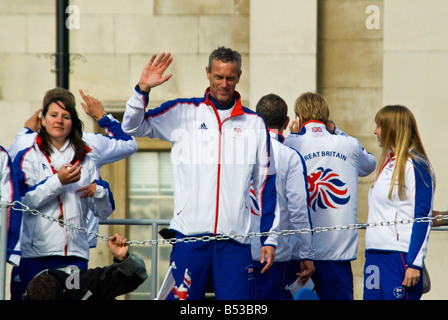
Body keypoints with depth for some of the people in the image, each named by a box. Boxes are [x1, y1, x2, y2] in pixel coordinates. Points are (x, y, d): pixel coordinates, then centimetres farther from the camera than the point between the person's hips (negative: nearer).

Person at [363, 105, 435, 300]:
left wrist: (414, 263, -17)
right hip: (374, 255, 9)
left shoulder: (415, 166, -8)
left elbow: (422, 219, -13)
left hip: (400, 255, -9)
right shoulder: (387, 163, 18)